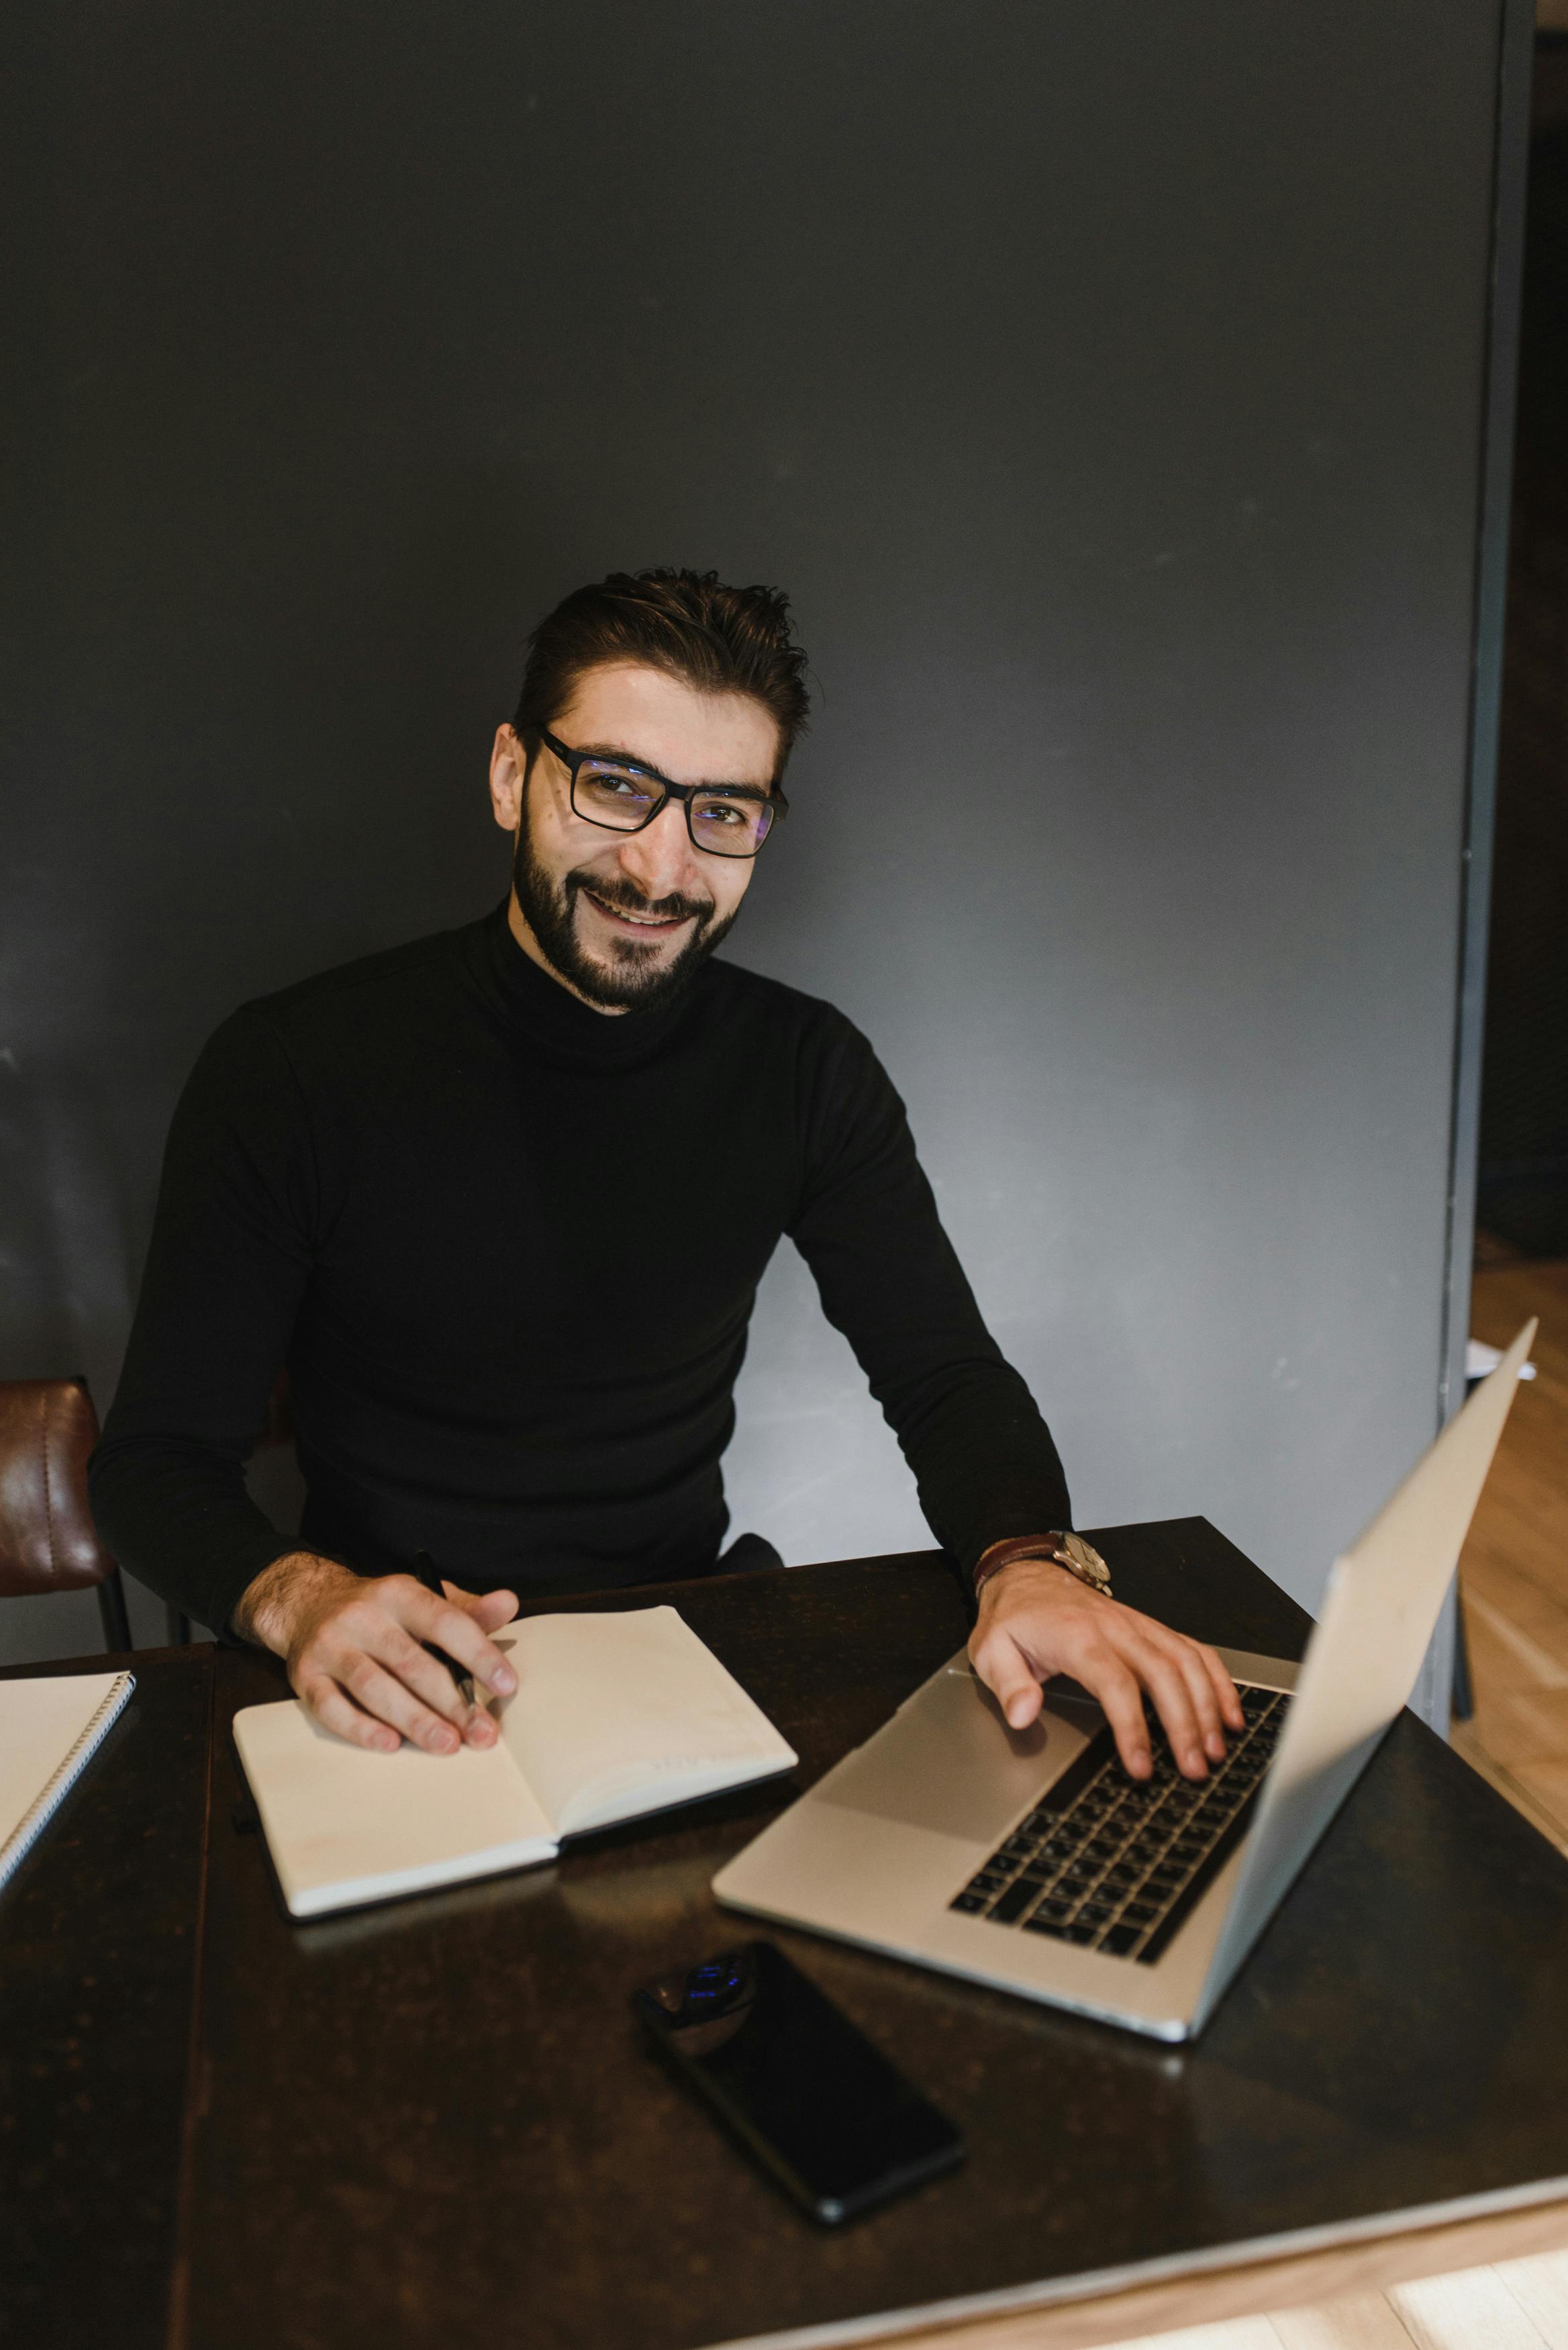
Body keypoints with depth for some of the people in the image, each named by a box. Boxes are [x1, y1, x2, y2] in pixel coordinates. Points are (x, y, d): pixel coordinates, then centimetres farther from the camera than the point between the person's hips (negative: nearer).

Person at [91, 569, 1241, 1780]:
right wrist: (302, 1598, -30)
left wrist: (1030, 1563, -24)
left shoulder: (804, 1071, -3)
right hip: (407, 1695, -3)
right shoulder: (290, 1071, -12)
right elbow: (160, 1455, -8)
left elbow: (946, 1371, -2)